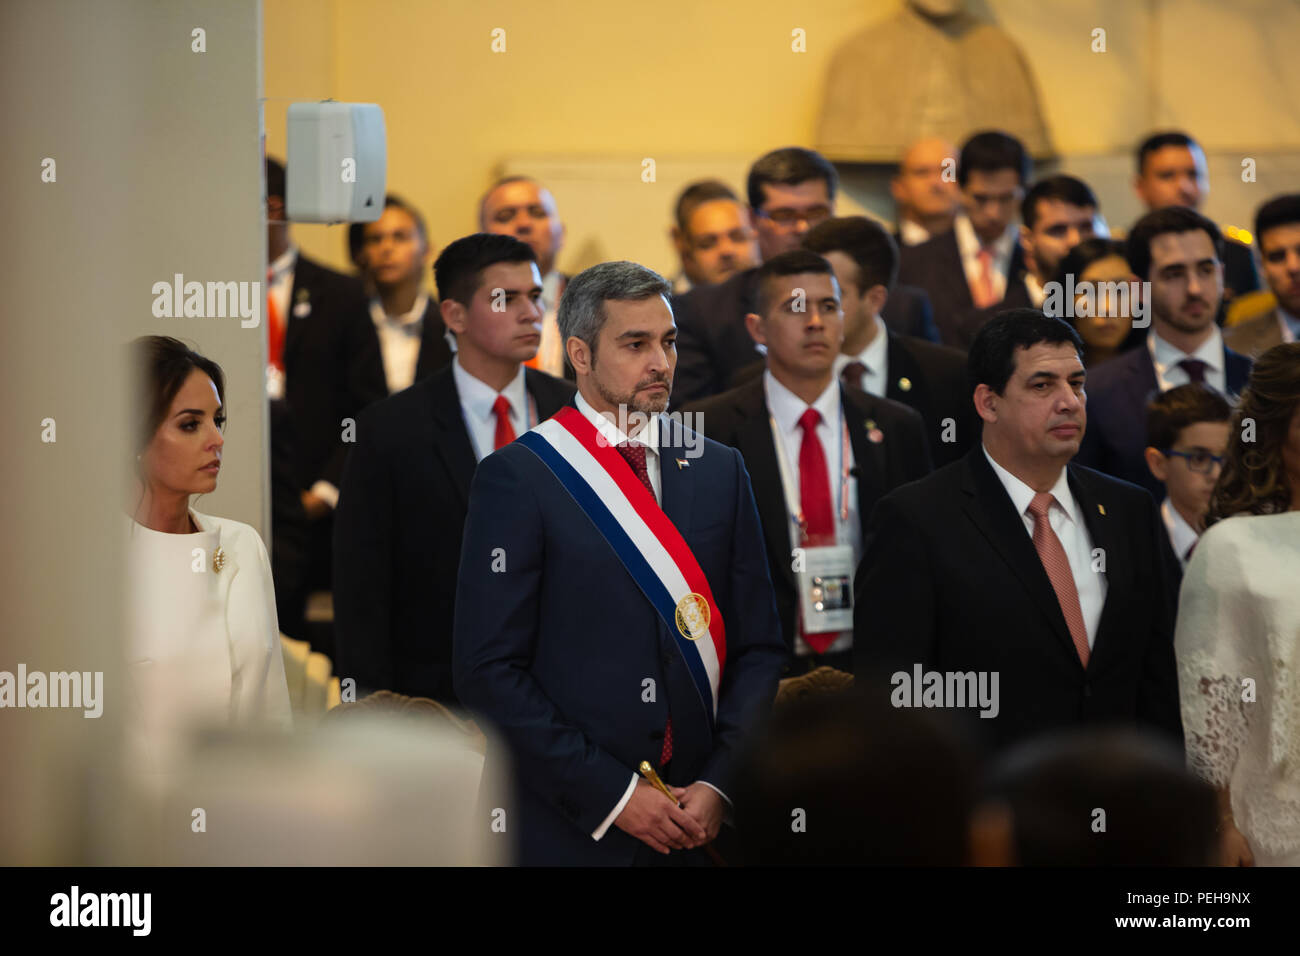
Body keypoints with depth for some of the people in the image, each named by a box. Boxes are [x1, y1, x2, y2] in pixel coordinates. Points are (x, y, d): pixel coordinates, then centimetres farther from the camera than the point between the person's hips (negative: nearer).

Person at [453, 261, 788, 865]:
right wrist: (611, 793, -14)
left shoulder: (720, 470, 11)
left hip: (699, 820, 4)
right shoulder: (516, 477, -4)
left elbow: (759, 649, 10)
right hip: (569, 829, -4)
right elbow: (489, 670, -9)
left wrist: (720, 783, -6)